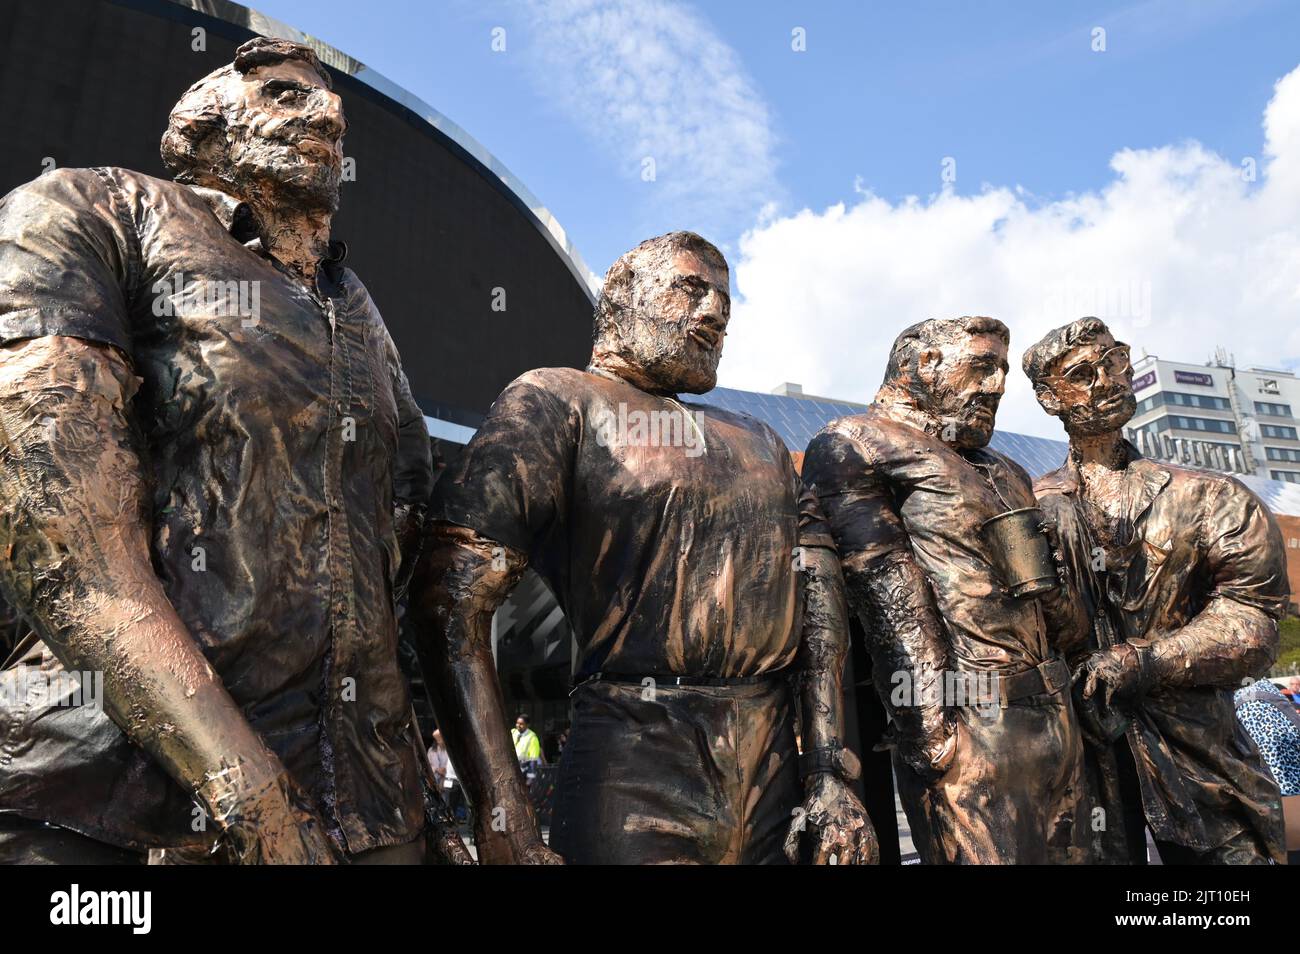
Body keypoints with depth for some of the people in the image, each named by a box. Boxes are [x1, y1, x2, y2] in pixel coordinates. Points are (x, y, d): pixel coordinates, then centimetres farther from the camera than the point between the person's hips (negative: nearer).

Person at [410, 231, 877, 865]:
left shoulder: (759, 442, 16)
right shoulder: (556, 402, -3)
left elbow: (820, 602, 10)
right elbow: (453, 598, -14)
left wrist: (833, 772, 0)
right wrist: (504, 821, -19)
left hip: (777, 776, 6)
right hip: (639, 780, -5)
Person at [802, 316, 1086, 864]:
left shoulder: (1003, 471, 24)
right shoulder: (853, 446, -2)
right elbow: (884, 589, -13)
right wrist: (929, 726, -19)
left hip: (1057, 719, 8)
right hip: (970, 729, -8)